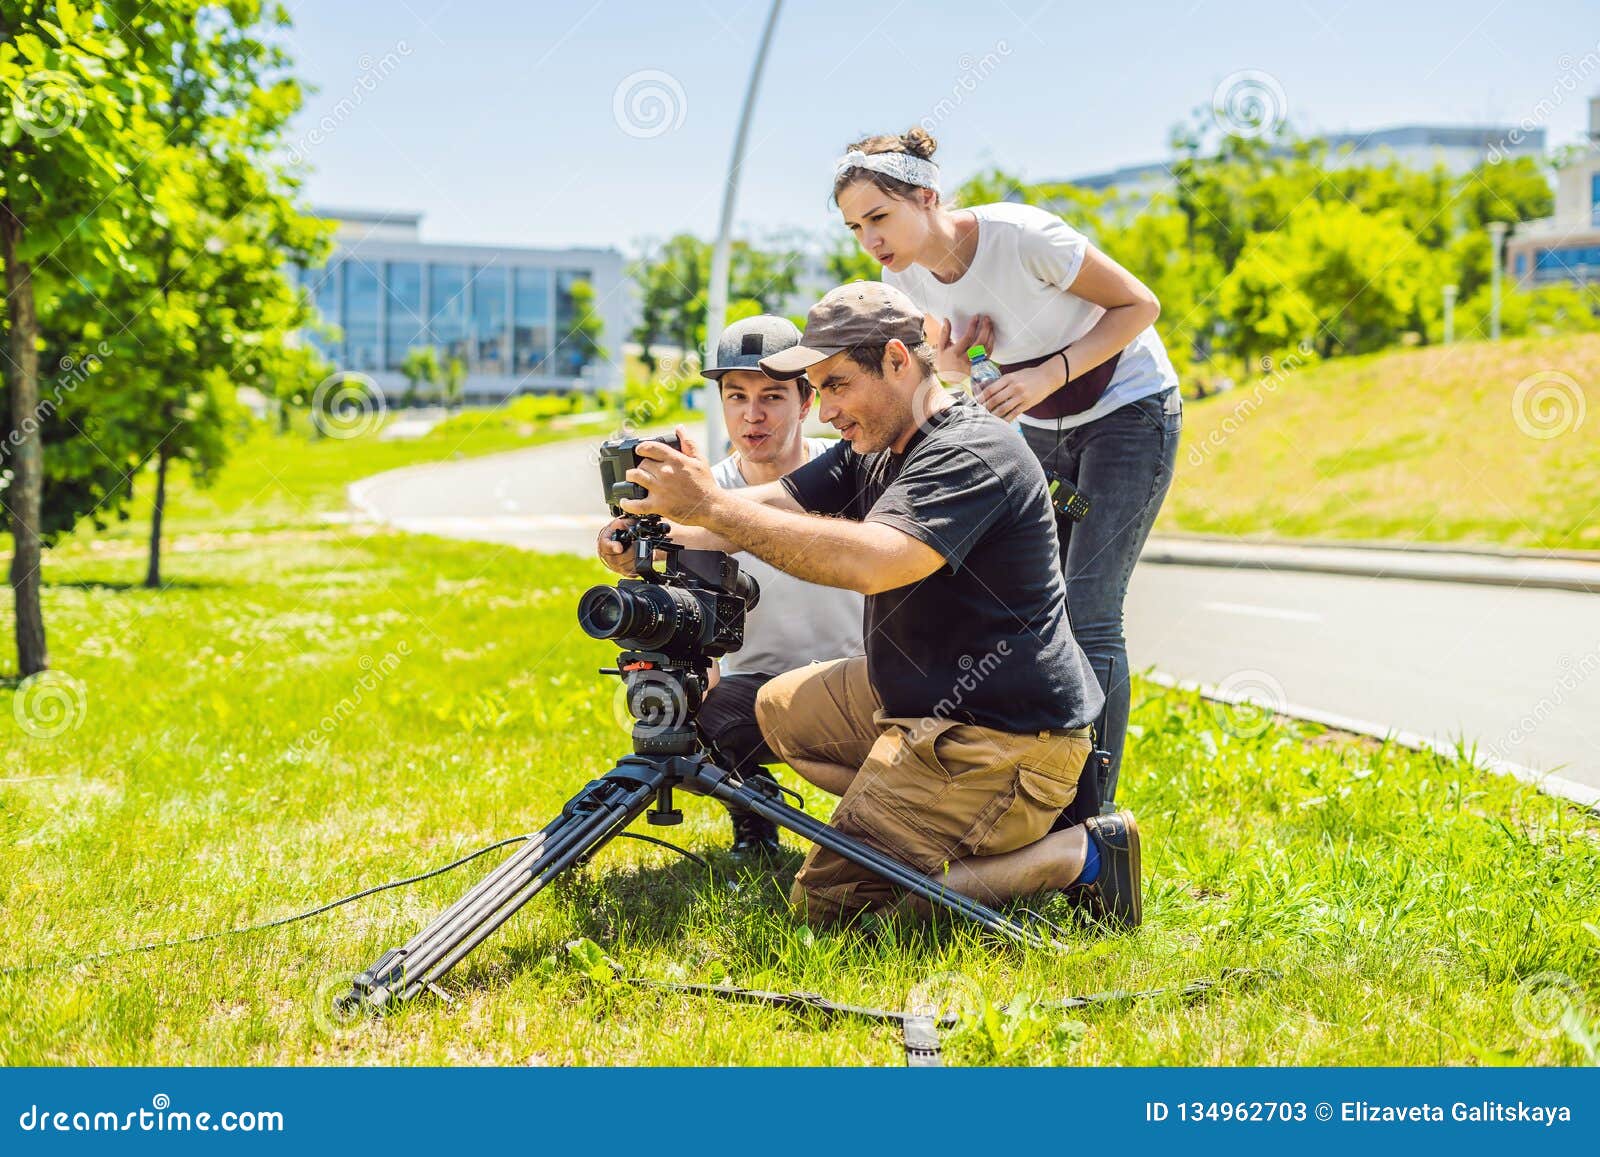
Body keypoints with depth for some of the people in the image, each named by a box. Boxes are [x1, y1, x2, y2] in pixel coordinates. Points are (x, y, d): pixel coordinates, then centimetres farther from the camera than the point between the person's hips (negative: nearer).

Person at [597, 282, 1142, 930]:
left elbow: (872, 561, -37)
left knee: (827, 899, -12)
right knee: (782, 709, 25)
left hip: (1005, 737, -11)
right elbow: (772, 505, 2)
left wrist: (714, 508, -36)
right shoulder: (876, 446, 9)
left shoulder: (971, 453, -22)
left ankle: (1079, 856, -6)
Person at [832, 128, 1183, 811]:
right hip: (1041, 428, 6)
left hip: (1129, 413, -6)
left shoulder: (1023, 236, -28)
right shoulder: (906, 275, -10)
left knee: (1088, 614, -14)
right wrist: (950, 360, -17)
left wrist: (1049, 375, -27)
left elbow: (1139, 305, -16)